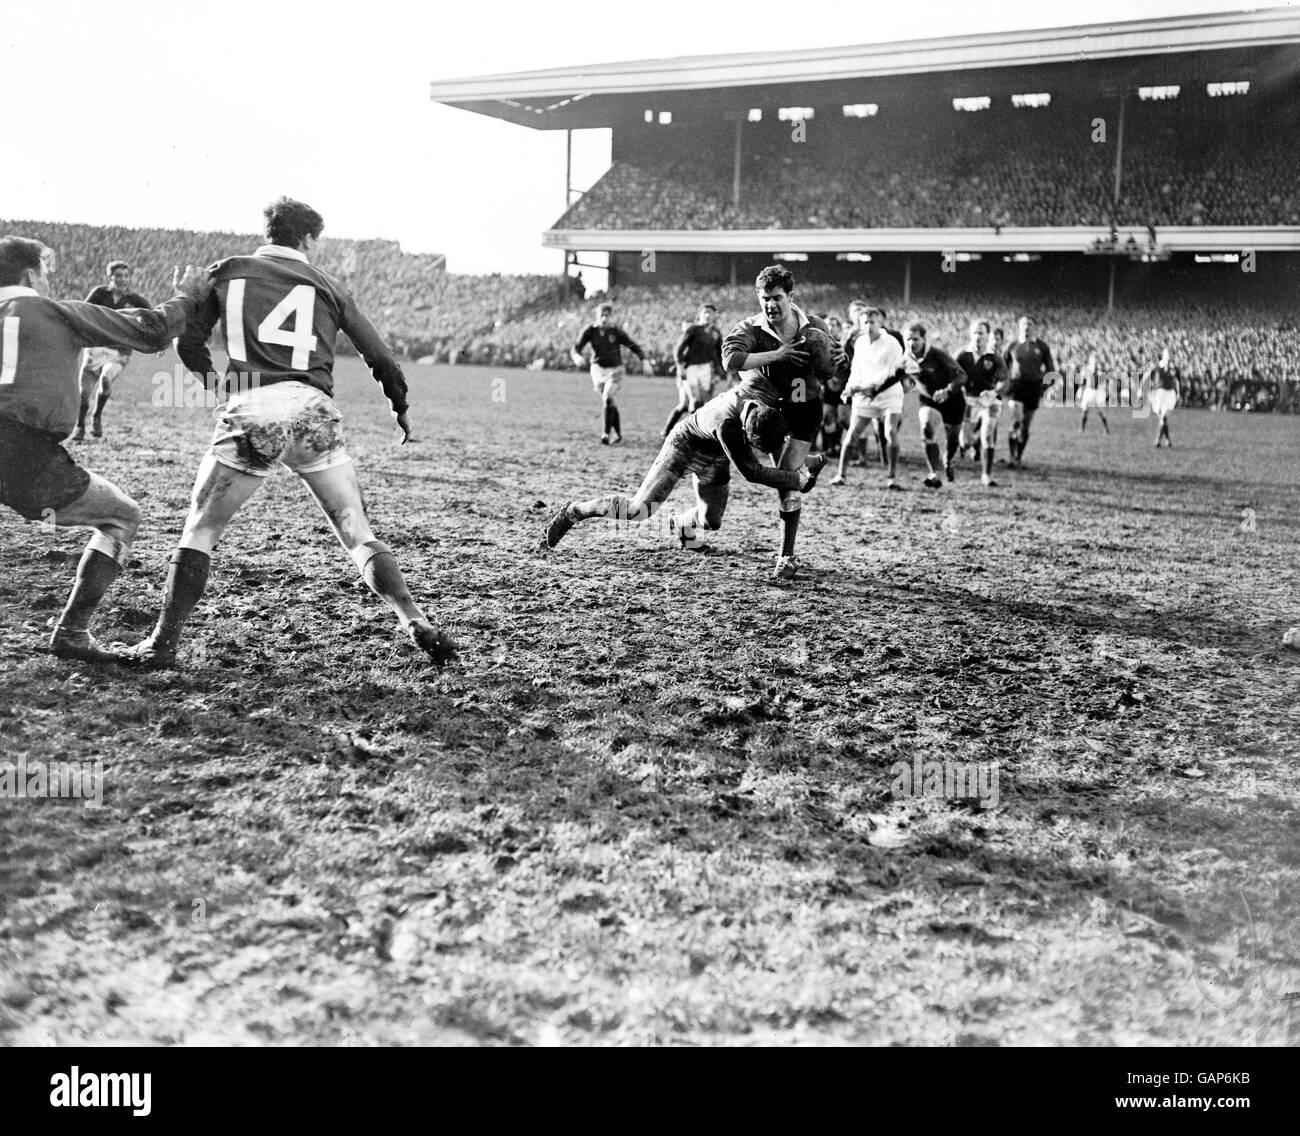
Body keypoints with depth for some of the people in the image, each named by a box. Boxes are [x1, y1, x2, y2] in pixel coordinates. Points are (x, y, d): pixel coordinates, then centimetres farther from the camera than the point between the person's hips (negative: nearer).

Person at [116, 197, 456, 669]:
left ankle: (163, 643, 7)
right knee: (359, 535, 9)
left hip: (250, 413, -1)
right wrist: (401, 409, 34)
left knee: (199, 530, 11)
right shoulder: (327, 285, 18)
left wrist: (214, 378, 33)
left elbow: (188, 344, 14)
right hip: (312, 411, 1)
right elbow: (378, 356, 20)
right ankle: (416, 623, -2)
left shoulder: (227, 272, 16)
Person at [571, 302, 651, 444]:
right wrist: (577, 357, -37)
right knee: (610, 403, 10)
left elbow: (634, 346, -8)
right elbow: (576, 348, -13)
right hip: (598, 369, 3)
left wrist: (644, 361, -24)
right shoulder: (590, 330, -10)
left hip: (614, 370, -3)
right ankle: (618, 434, 25)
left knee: (608, 400, -20)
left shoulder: (617, 331, -14)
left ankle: (606, 434, -15)